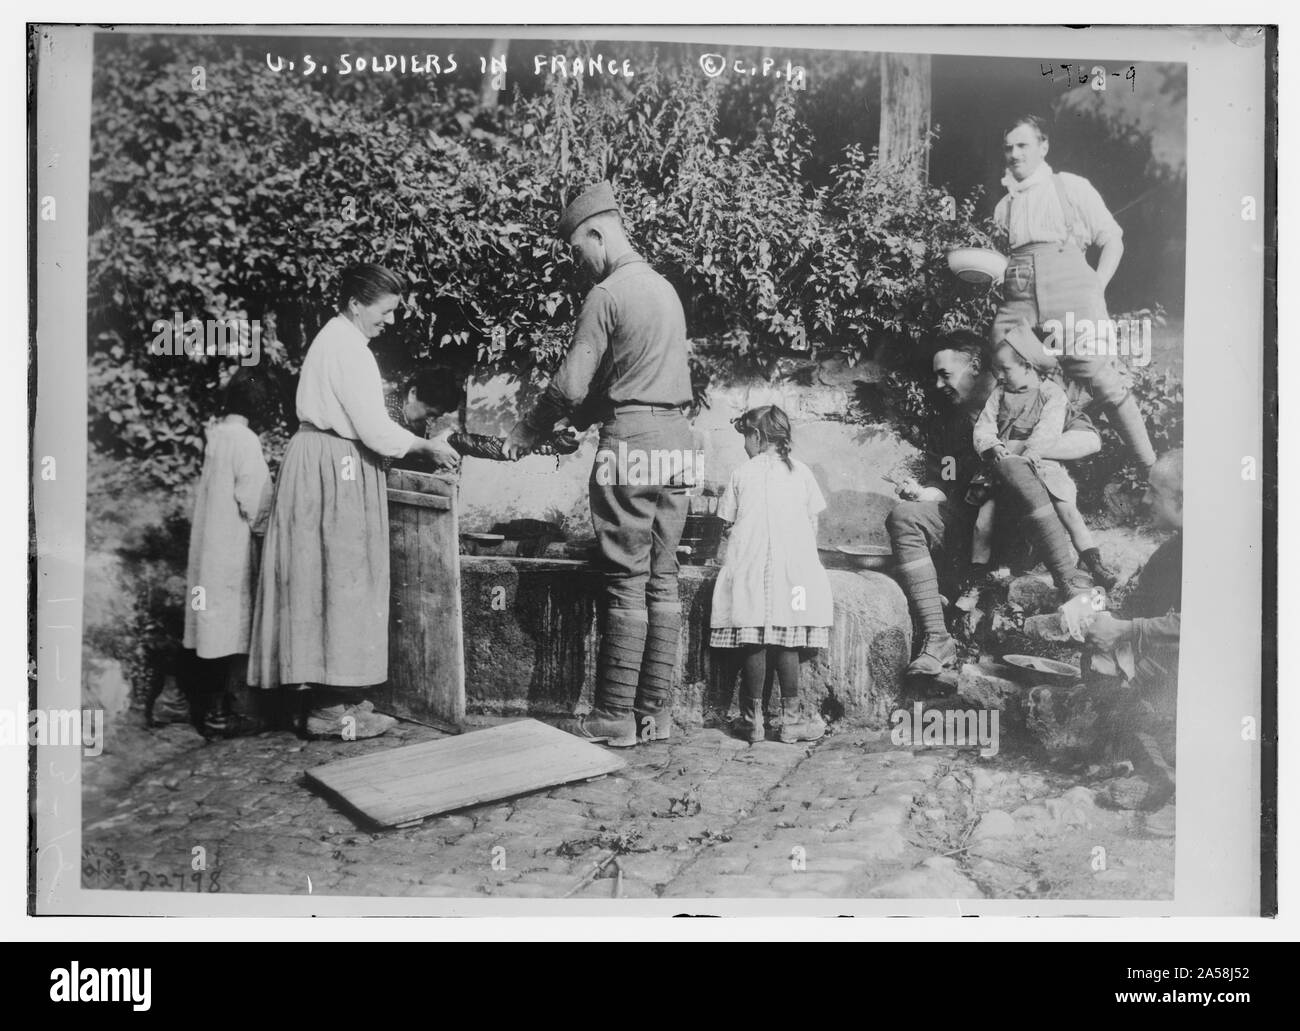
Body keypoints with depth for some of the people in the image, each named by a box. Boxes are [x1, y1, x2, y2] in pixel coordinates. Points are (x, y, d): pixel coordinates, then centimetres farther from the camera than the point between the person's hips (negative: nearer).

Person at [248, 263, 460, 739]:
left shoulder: (331, 339, 17)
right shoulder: (348, 349, -15)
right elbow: (374, 429, -19)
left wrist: (417, 447, 16)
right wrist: (427, 448, -6)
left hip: (320, 462, 10)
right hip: (336, 468, -10)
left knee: (322, 577, 11)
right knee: (342, 579, -7)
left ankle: (322, 694, 17)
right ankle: (329, 709, -3)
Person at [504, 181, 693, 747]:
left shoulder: (607, 295, -9)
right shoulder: (665, 288, 16)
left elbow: (570, 385, -11)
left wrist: (524, 435, 3)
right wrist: (580, 418, 23)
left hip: (630, 441, -8)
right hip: (676, 435, 8)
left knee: (627, 584, -3)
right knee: (663, 579, 8)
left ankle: (615, 717, 3)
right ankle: (656, 712, 13)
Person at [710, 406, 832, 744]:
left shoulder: (742, 474, 7)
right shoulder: (801, 472, 10)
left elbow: (729, 522, 7)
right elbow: (813, 524, 11)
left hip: (750, 572, -1)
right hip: (791, 571, 1)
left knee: (753, 645, 0)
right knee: (787, 644, 2)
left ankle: (753, 719, 5)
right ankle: (791, 718, 5)